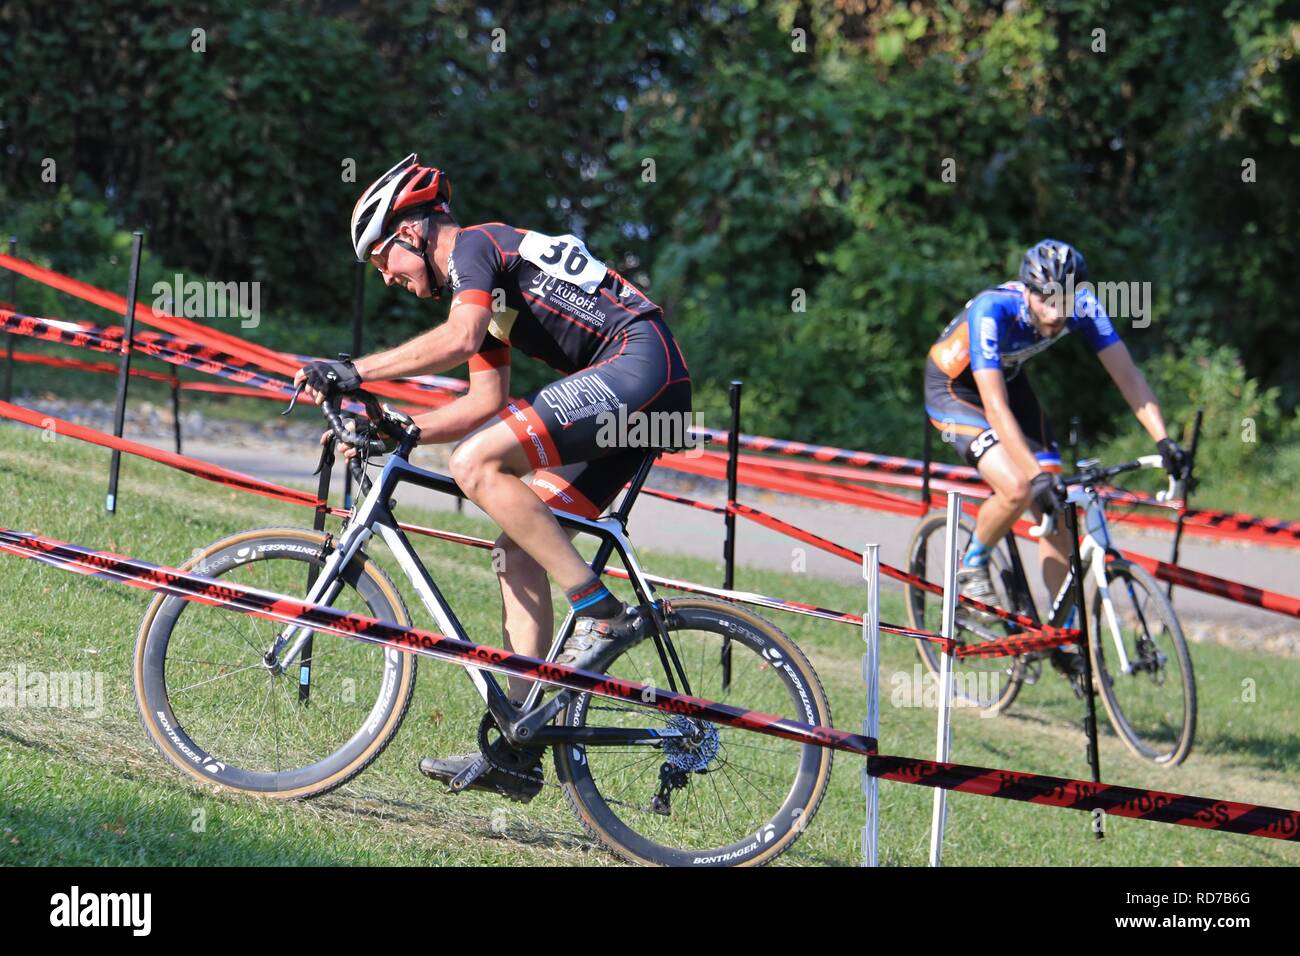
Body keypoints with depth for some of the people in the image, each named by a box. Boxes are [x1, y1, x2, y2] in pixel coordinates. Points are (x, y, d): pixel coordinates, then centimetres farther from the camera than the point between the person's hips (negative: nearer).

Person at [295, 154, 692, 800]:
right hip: (646, 398, 10)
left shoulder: (474, 245, -4)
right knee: (520, 548, 5)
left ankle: (603, 616, -17)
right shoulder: (479, 285, 25)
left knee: (475, 464, -20)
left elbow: (458, 339, -22)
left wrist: (355, 371, -19)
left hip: (640, 362, -10)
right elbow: (487, 404, 25)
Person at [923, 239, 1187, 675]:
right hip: (953, 389, -5)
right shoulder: (992, 311, -37)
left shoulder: (1083, 306, -23)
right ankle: (971, 566, 0)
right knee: (1018, 489, -29)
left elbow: (1126, 373, -23)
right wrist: (1036, 475, -51)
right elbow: (995, 406, -42)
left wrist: (1163, 440, -36)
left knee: (1055, 508, -5)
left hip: (1010, 379, 5)